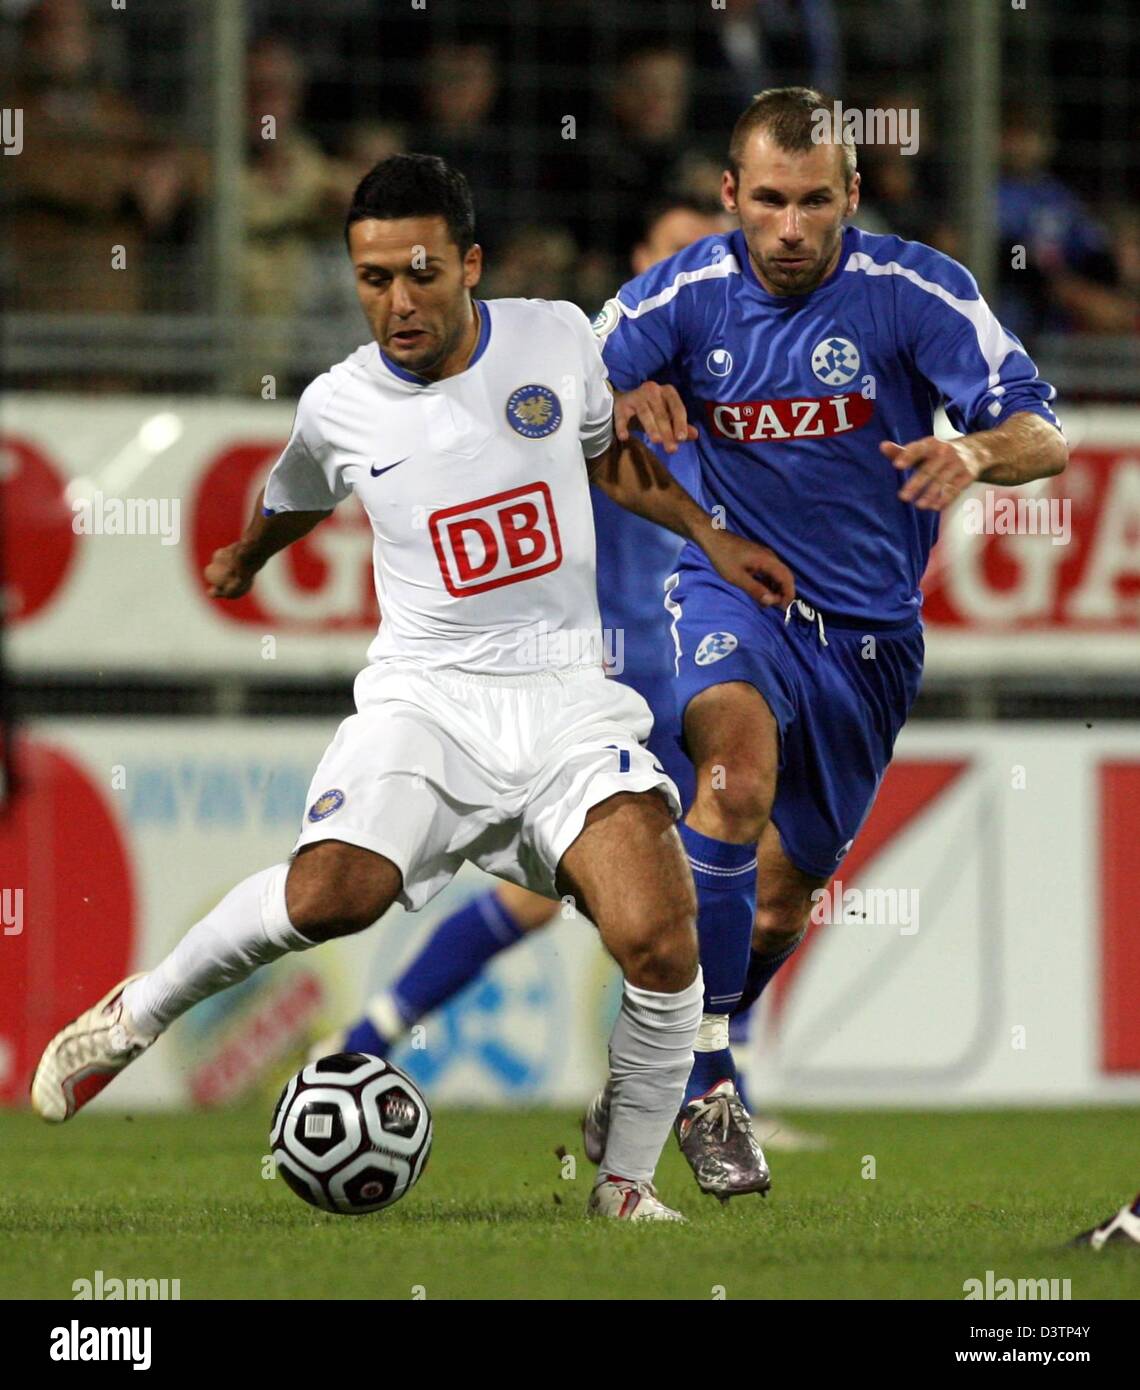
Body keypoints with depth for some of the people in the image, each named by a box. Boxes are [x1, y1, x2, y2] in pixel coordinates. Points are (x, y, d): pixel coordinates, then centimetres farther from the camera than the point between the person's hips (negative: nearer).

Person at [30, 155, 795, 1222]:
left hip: (566, 694, 1)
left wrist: (710, 537, 18)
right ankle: (138, 1013, -3)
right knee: (331, 894, -30)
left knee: (659, 944, -21)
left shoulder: (556, 338, 1)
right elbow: (293, 500, 25)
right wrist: (245, 557, 43)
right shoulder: (338, 405, -1)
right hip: (424, 693, -1)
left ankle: (626, 1181, 3)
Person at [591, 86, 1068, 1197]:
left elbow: (1044, 437, -17)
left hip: (869, 630, 1)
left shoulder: (915, 291, -13)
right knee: (739, 764, -33)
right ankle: (704, 1080, -26)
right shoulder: (686, 294, -8)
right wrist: (626, 405, -28)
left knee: (781, 905, 11)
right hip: (731, 586, -1)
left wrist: (975, 451, -40)